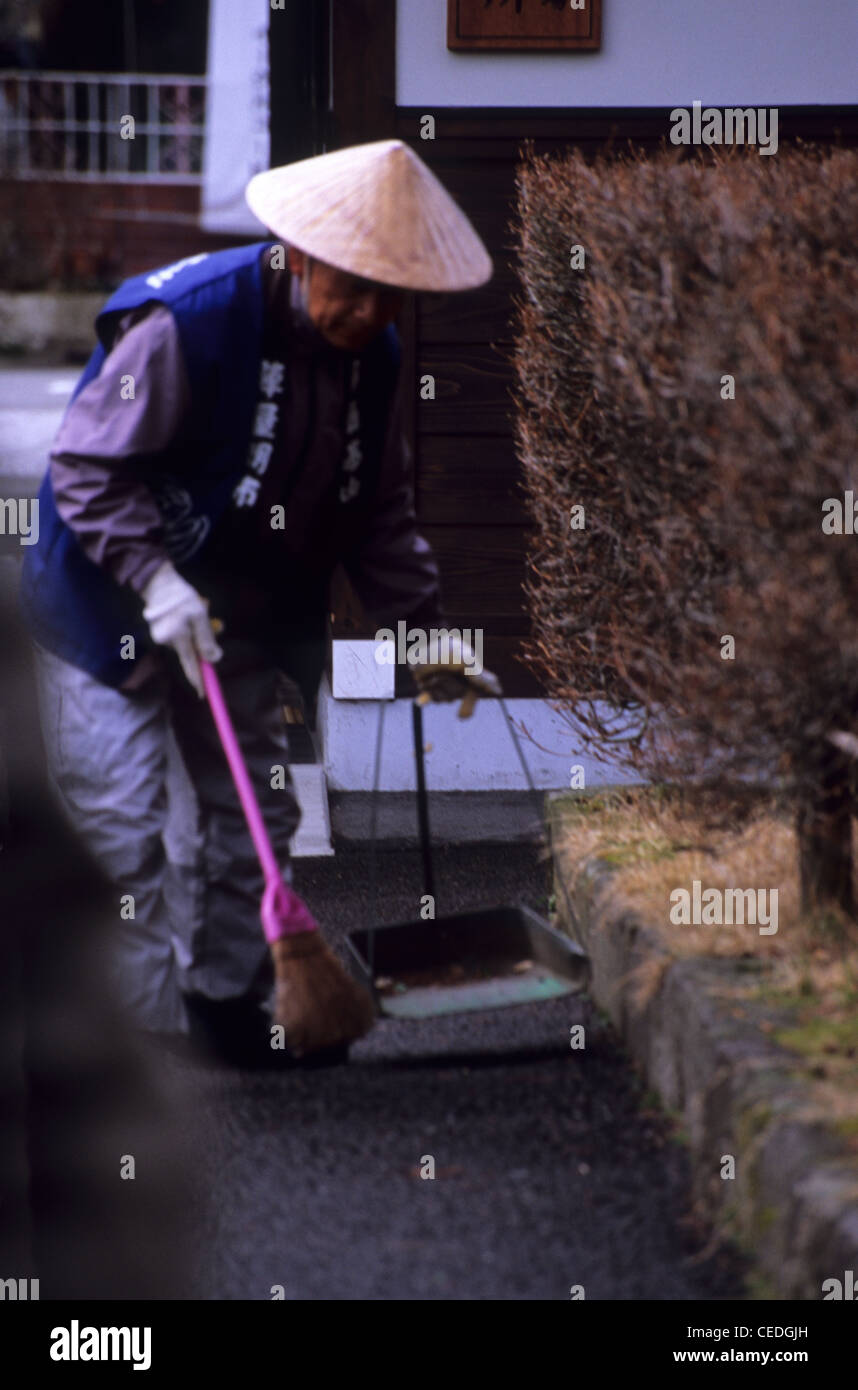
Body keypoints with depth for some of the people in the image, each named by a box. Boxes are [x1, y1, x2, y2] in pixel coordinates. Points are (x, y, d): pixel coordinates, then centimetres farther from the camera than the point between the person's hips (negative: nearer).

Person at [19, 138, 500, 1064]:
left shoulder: (373, 357, -2)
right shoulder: (189, 319, -25)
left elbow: (380, 516, 8)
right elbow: (85, 465, -21)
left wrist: (423, 634, -1)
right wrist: (156, 578, -31)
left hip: (240, 618, 7)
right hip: (114, 607, -7)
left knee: (252, 816, 12)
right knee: (121, 830, -9)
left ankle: (228, 1006, 26)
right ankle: (147, 1035, -3)